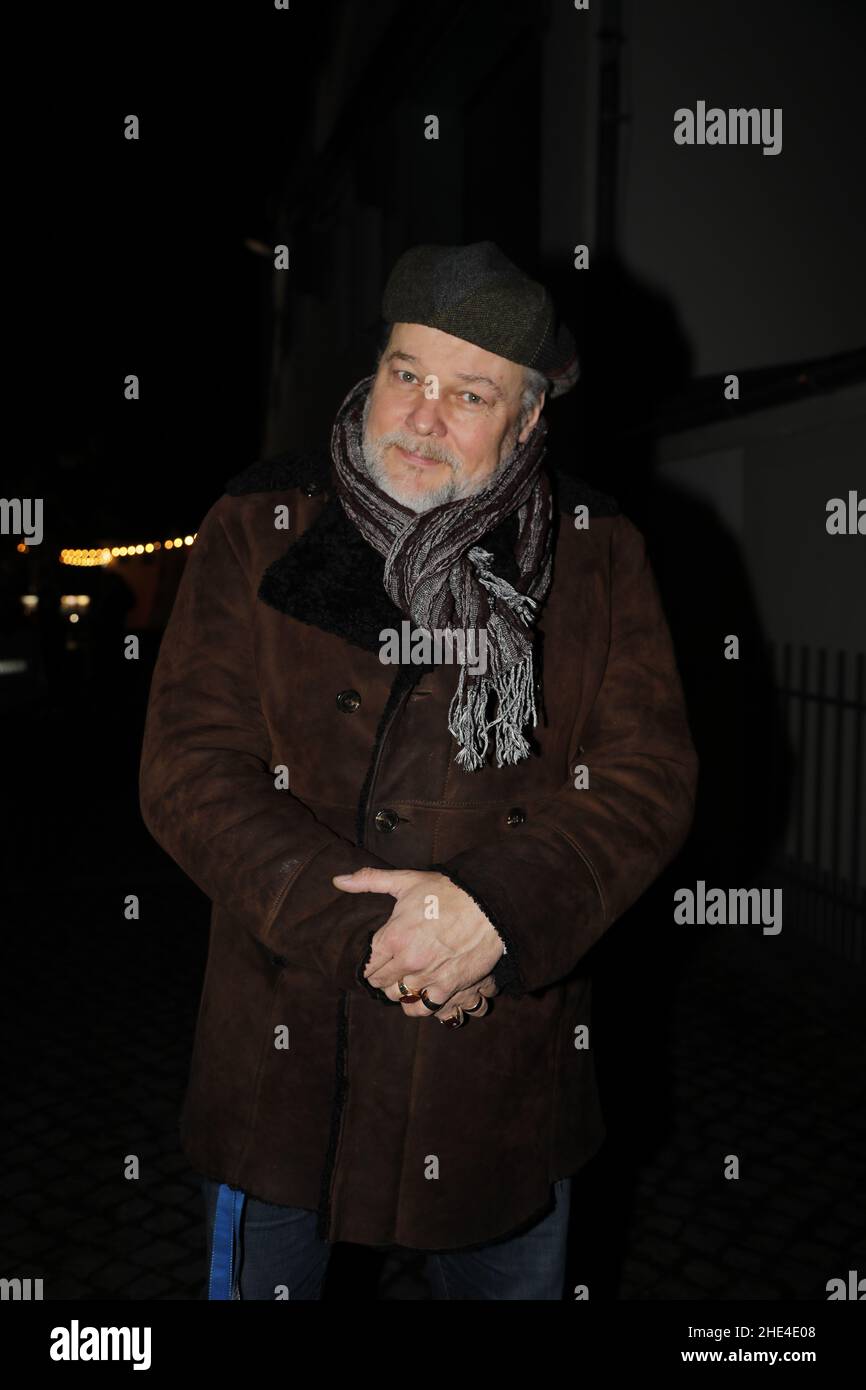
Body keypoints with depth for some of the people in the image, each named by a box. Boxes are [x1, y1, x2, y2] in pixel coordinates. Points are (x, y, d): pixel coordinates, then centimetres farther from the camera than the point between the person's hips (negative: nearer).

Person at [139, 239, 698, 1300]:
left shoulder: (595, 551, -2)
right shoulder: (257, 527, -5)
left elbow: (651, 778, -6)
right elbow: (187, 772, -11)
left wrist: (493, 907, -23)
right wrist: (363, 927, -21)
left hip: (513, 1066, 2)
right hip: (288, 1053, -1)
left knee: (518, 1278, 24)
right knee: (260, 1279, 21)